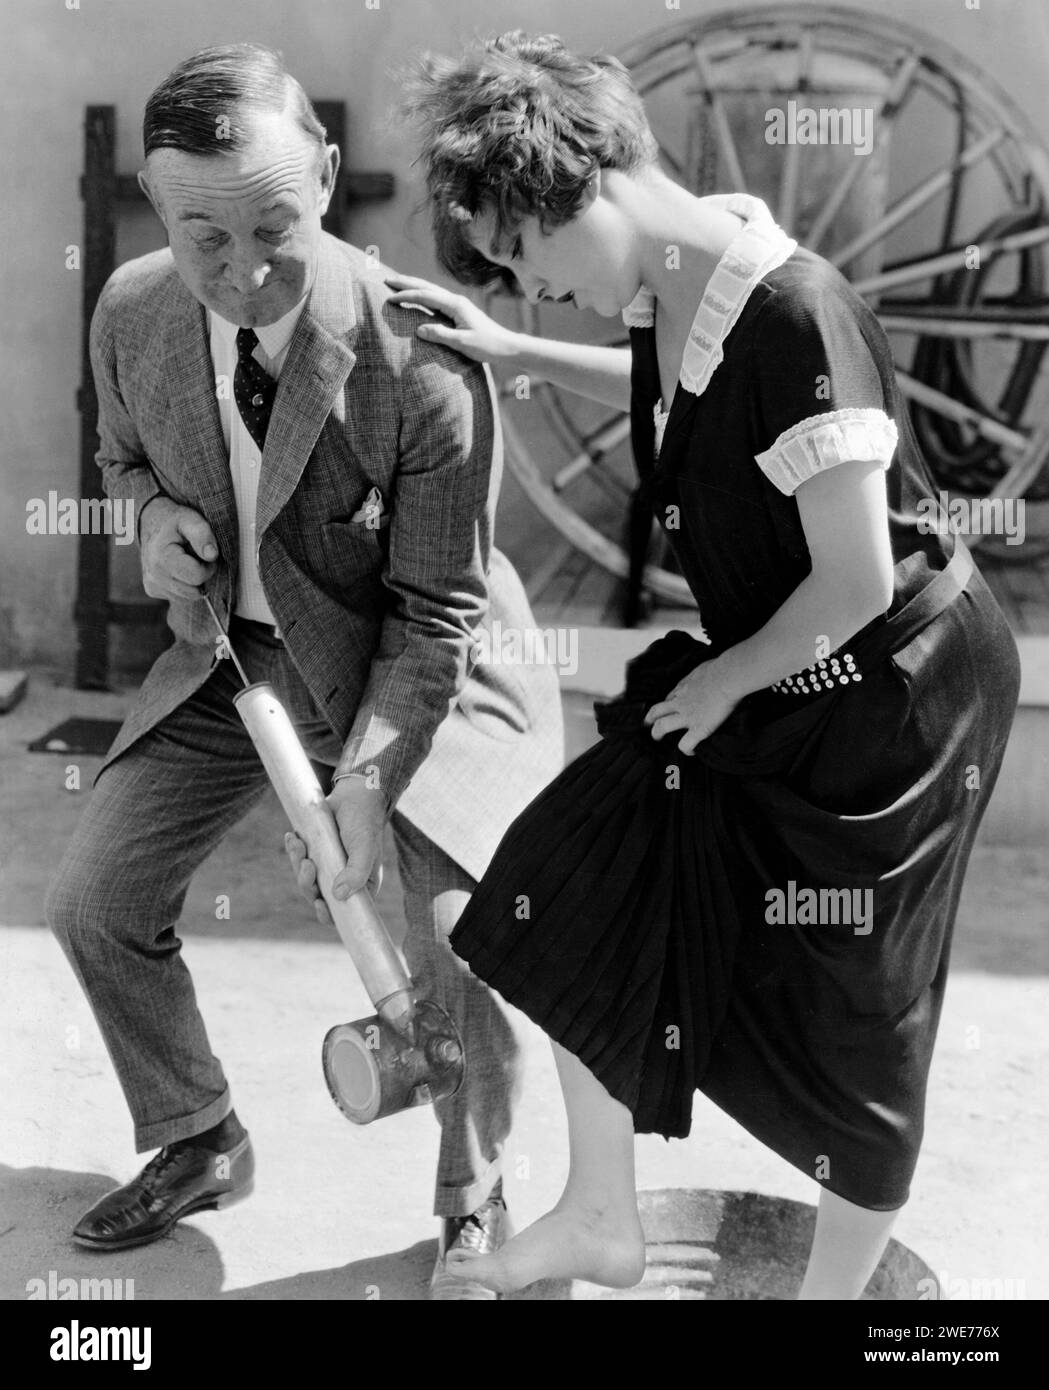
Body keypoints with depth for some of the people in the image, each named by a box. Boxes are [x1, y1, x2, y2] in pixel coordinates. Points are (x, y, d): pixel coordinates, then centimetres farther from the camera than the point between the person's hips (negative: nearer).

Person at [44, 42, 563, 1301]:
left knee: (455, 933, -17)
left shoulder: (418, 358, -30)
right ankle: (195, 1145, 32)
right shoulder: (132, 314, -14)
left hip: (414, 669, -5)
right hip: (239, 653, 5)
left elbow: (433, 611, -21)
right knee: (94, 902, 5)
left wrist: (365, 778, -25)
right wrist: (158, 514, -13)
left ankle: (474, 1205, 14)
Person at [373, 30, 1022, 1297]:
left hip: (896, 694, -8)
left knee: (853, 1023, 5)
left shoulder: (792, 313, -29)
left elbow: (857, 583, -27)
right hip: (767, 671, 8)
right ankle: (600, 1224, 26)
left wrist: (724, 680, -12)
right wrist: (512, 352, 14)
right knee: (583, 890, 7)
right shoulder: (665, 295, -4)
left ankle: (834, 1288, 31)